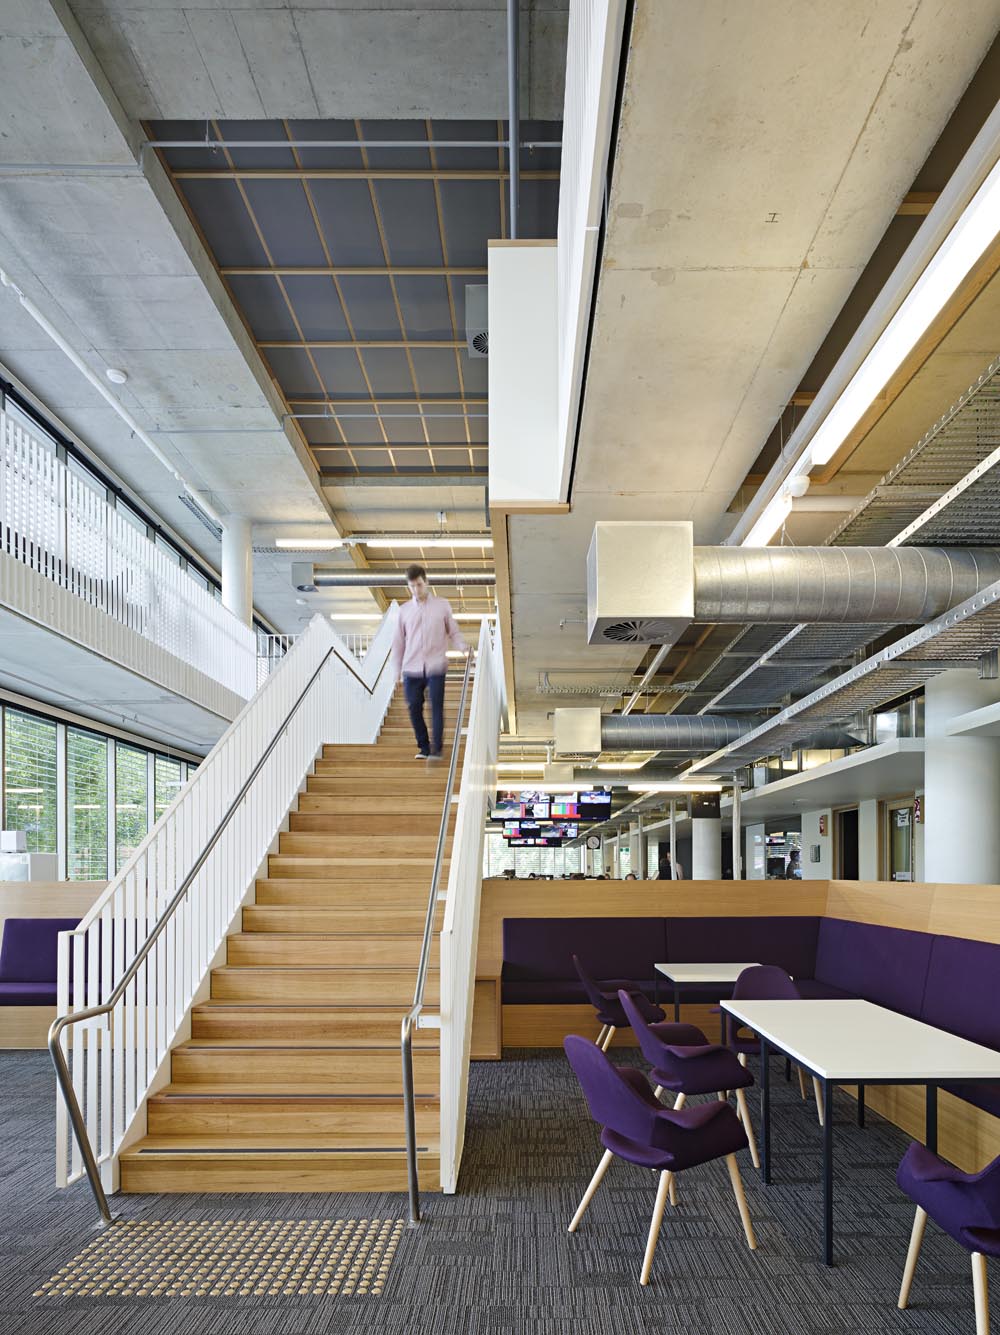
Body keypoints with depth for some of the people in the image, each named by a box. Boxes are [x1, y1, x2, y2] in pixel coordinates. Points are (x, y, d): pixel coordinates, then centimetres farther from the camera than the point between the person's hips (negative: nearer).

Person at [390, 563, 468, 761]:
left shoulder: (442, 605, 5)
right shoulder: (405, 610, 10)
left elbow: (453, 632, 9)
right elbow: (398, 642, 13)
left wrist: (464, 647, -11)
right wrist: (398, 671, 11)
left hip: (435, 668, -2)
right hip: (412, 669, 2)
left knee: (436, 707, -10)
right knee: (414, 708, 4)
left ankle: (436, 749, -7)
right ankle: (423, 747, 18)